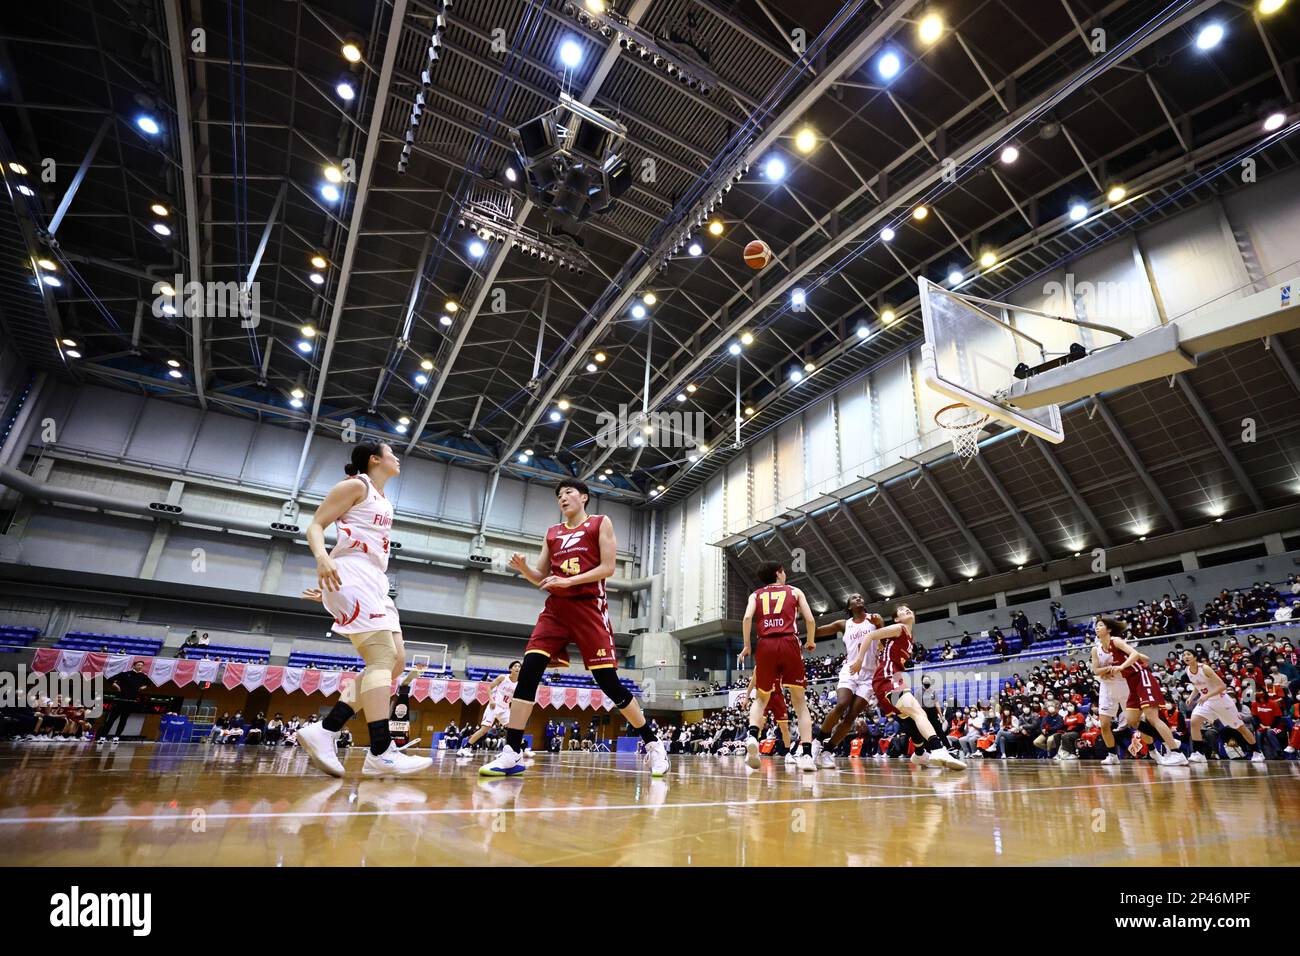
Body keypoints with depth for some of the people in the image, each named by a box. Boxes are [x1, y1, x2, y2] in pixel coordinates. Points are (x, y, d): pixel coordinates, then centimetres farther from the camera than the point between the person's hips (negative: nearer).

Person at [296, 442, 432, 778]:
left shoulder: (384, 501, 25)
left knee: (396, 659, 1)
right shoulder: (356, 485, 0)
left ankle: (324, 731, 3)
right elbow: (315, 526, -6)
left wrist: (328, 586, 23)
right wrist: (322, 557, -26)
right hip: (352, 578, -9)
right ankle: (381, 754, -21)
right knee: (383, 657, -18)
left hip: (375, 582, 9)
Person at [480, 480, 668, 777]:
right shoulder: (552, 533, 17)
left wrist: (569, 581, -15)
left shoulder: (600, 523, 5)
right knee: (528, 671, -12)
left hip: (589, 608, -4)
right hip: (556, 609, 5)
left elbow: (608, 567, -5)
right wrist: (523, 567, -6)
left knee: (608, 682, -5)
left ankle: (652, 743, 12)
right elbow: (541, 578, 16)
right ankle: (512, 754, -6)